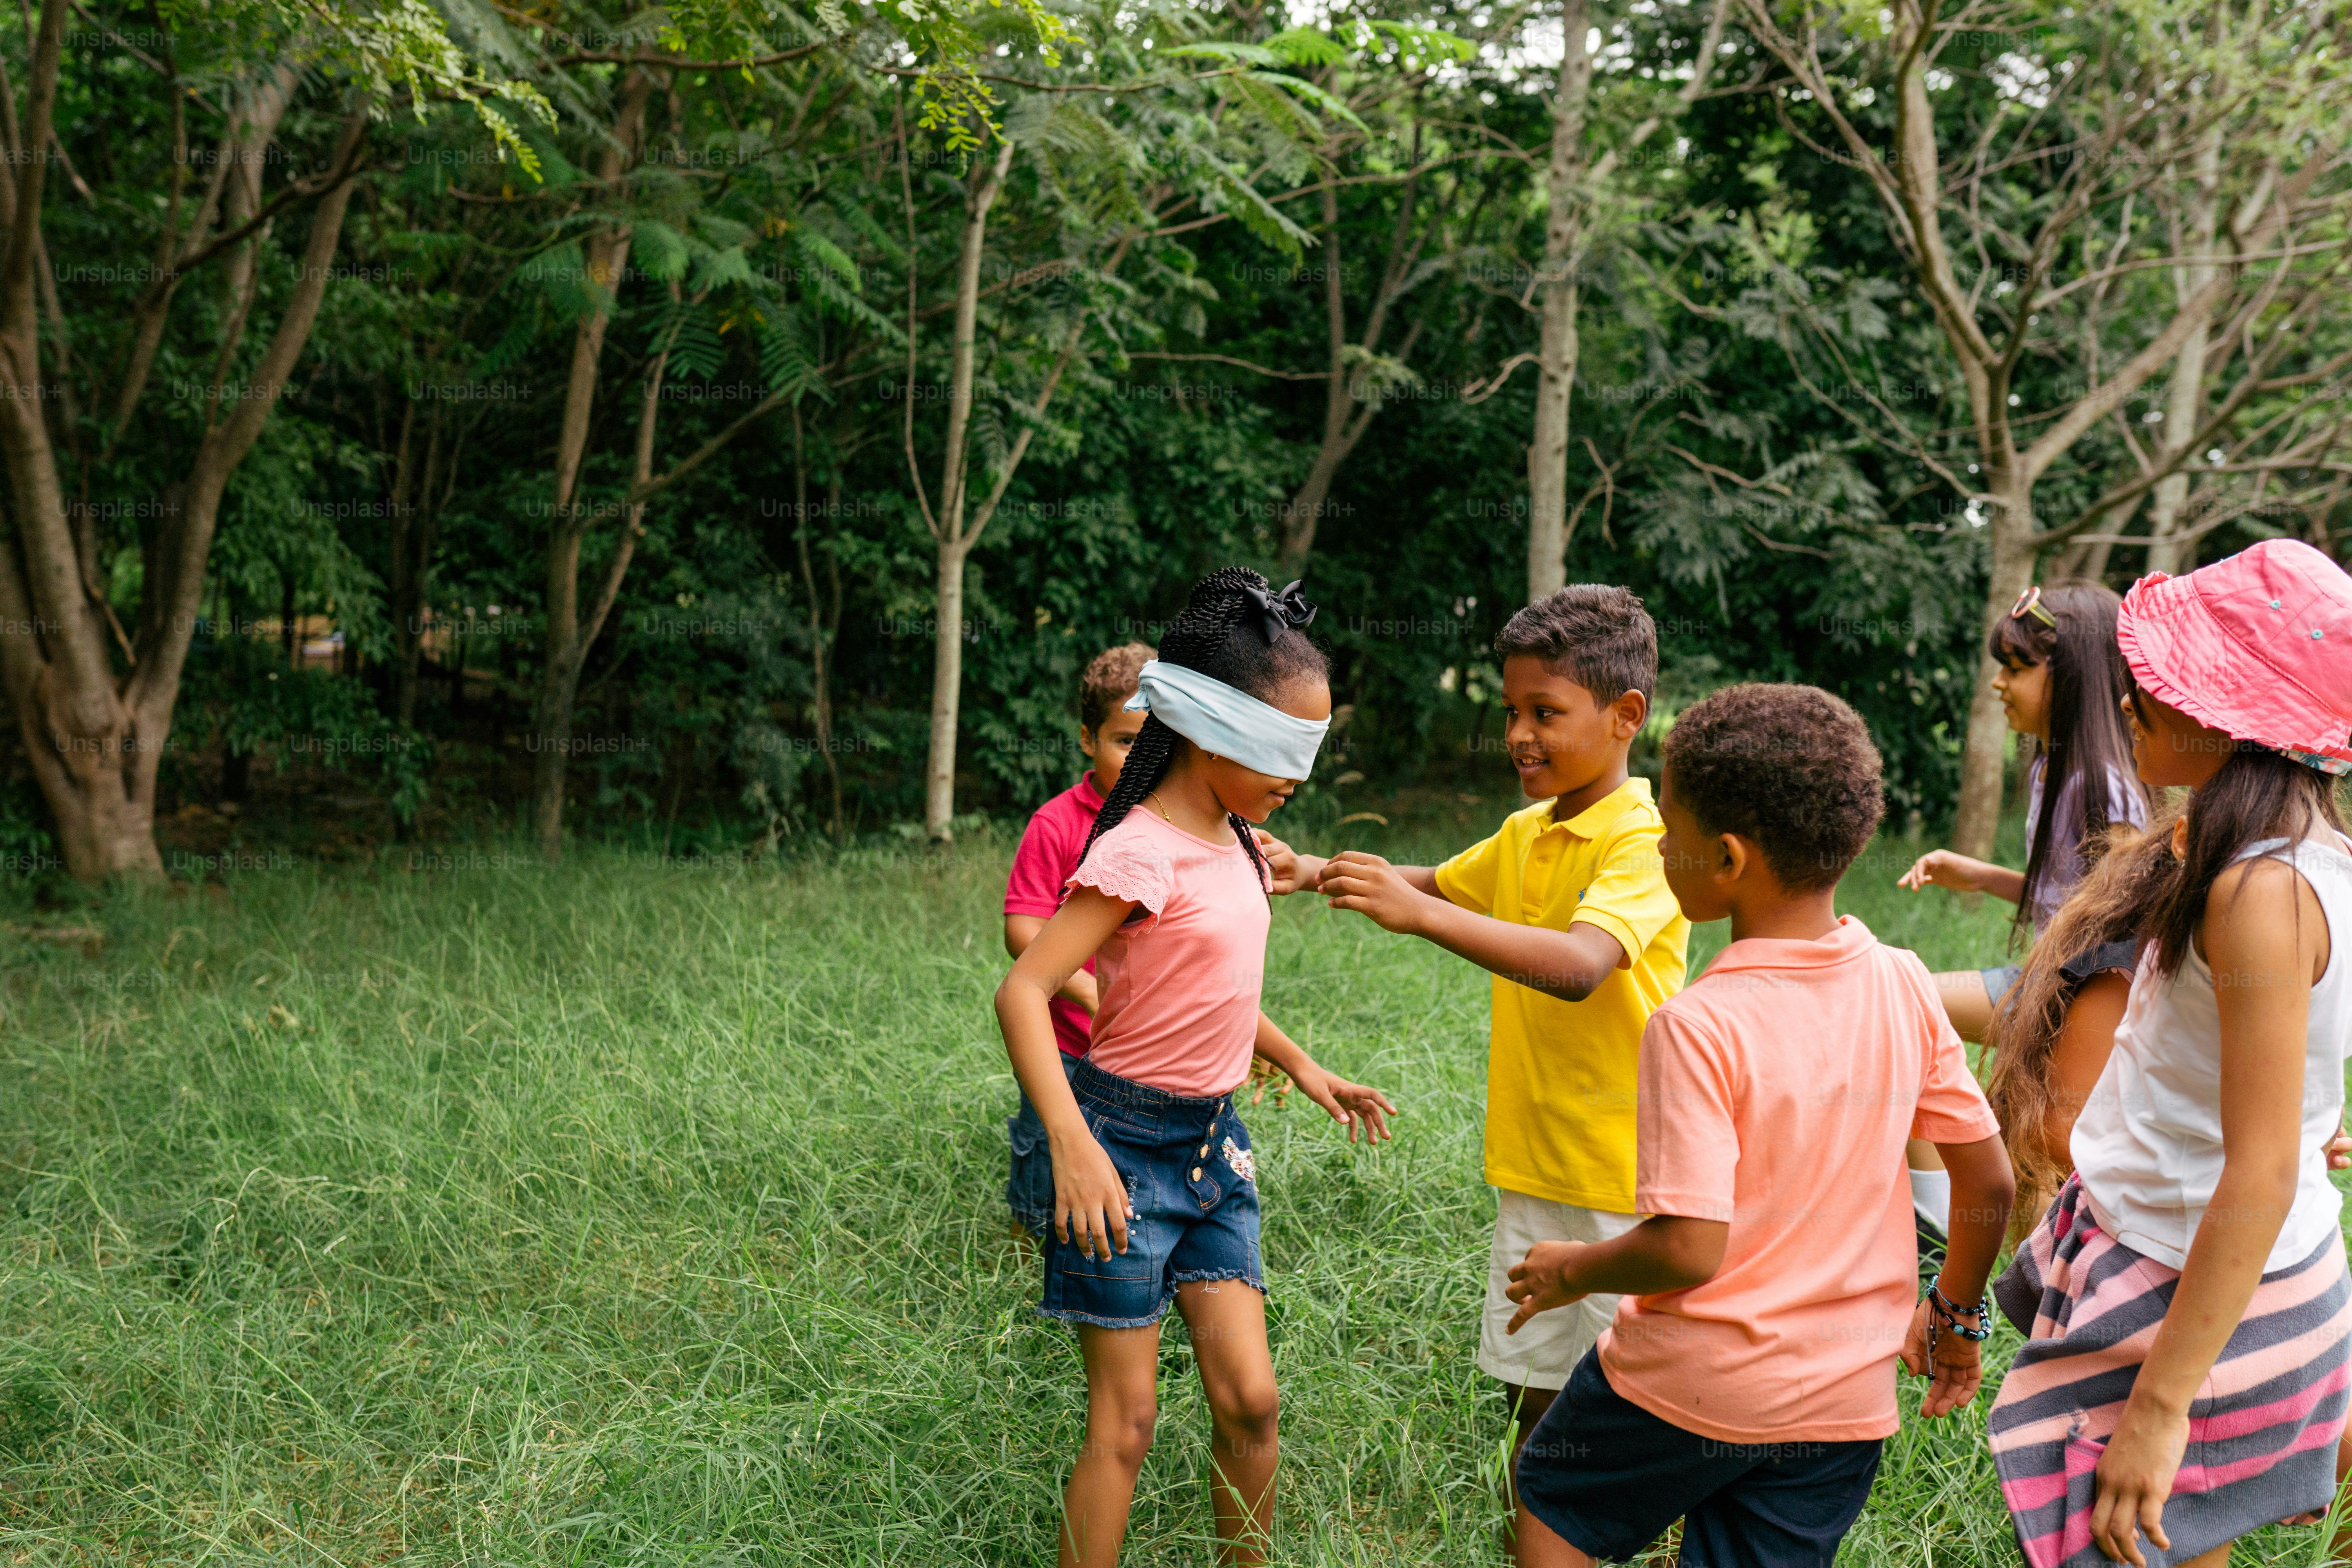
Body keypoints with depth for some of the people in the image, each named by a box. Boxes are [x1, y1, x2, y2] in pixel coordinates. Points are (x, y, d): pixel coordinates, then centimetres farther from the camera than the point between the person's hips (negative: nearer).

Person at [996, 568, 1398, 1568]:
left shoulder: (1233, 842, 7)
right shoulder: (1141, 852, -20)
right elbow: (1023, 990, -26)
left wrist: (1301, 1067, 21)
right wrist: (1072, 1143, -36)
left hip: (1214, 1144, 7)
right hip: (1129, 1142, -7)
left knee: (1249, 1397, 7)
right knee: (1126, 1418, 1)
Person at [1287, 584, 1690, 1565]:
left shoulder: (1646, 840, -17)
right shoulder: (1525, 834, 9)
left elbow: (1578, 965, -34)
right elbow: (1440, 885, 27)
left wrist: (1418, 913, -41)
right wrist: (1324, 874, 10)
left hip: (1626, 1180, -7)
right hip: (1533, 1171, 8)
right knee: (1538, 1406, 15)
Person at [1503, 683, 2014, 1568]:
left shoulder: (1699, 1025, -24)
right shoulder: (1904, 987, -6)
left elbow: (1688, 1249, -25)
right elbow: (1988, 1182, 2)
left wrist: (1572, 1272, -6)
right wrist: (1954, 1313, 19)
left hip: (1692, 1384, -5)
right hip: (1847, 1397, 5)